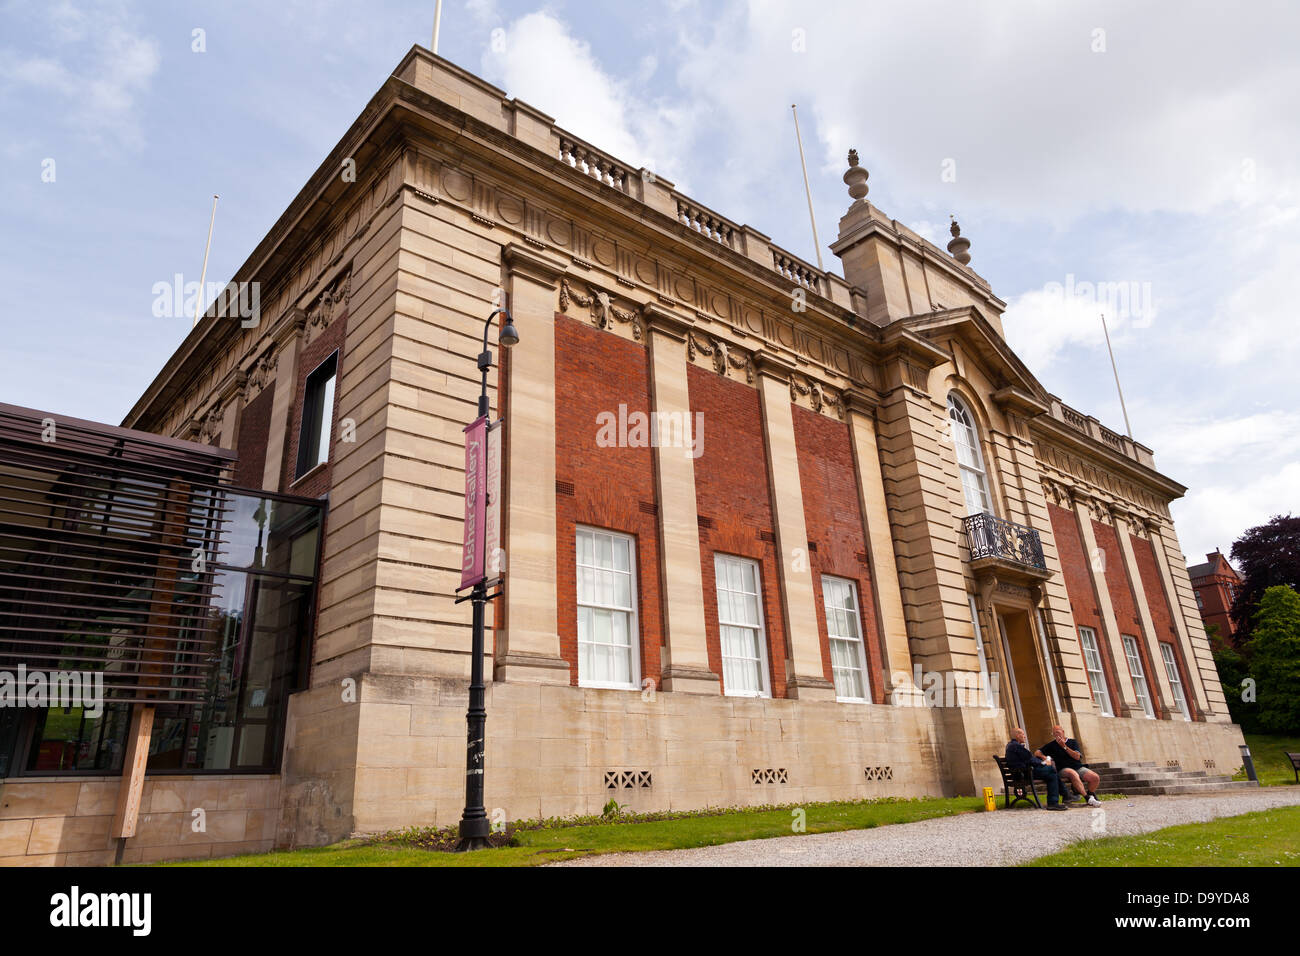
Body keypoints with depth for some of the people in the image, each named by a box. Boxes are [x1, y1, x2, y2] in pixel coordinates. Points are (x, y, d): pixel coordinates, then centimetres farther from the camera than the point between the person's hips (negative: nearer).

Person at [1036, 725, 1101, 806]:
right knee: (1073, 774, -38)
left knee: (1095, 778, -21)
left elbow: (1077, 756, -1)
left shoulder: (1072, 741, 13)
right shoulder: (1052, 745, 11)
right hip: (1063, 769, -3)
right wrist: (1045, 758, -14)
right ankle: (1088, 799, -33)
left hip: (1078, 767, 3)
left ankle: (1090, 794, 8)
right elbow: (1037, 753, 6)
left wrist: (1064, 746, -9)